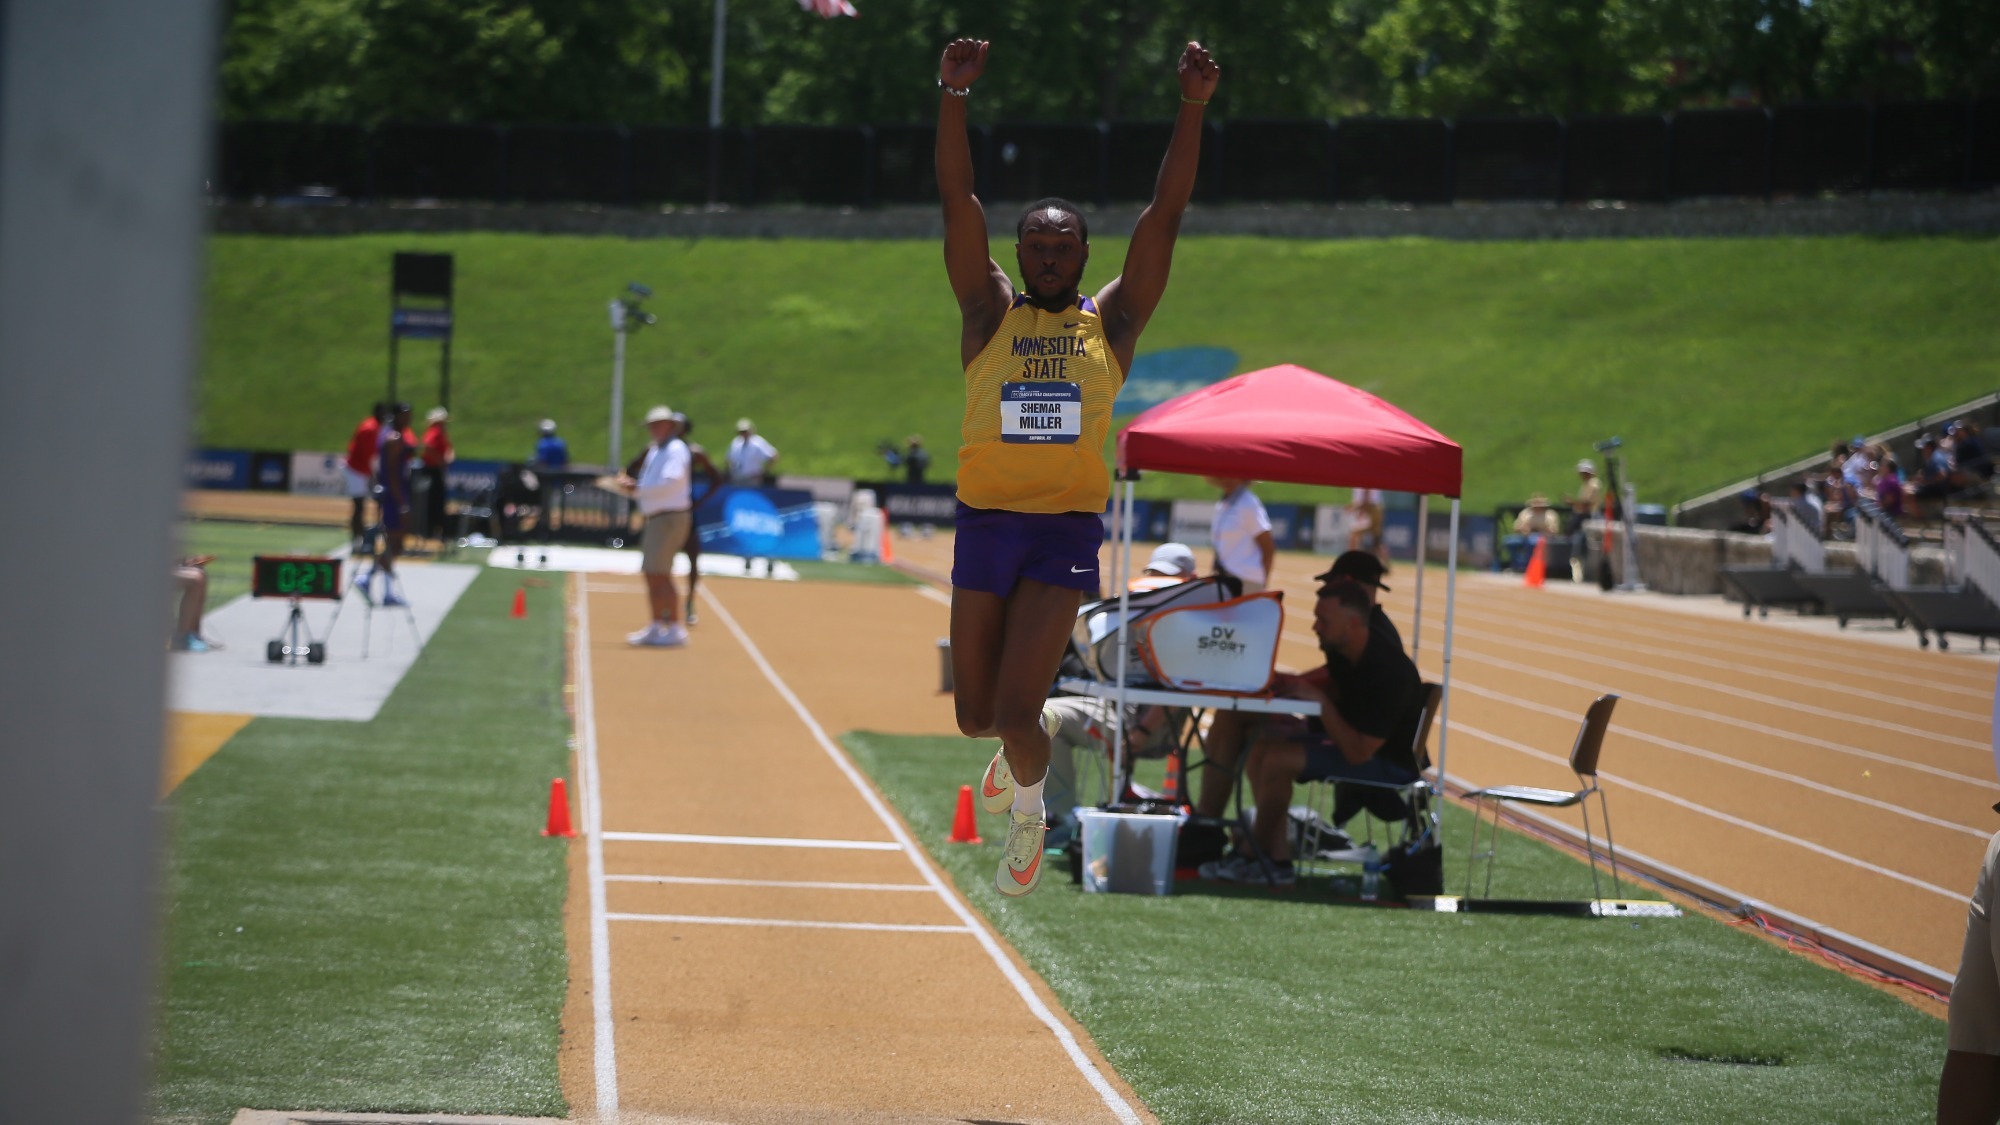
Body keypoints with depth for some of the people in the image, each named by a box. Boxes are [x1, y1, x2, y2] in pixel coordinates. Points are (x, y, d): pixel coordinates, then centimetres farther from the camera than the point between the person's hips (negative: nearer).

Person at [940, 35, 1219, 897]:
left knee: (1016, 712, -11)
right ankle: (1012, 755, 45)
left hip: (1066, 533, -2)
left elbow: (1165, 214, 3)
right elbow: (958, 203, -1)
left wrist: (1192, 110, -5)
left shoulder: (1111, 322, 9)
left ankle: (1029, 809, 21)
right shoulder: (990, 313, 9)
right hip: (985, 525, 2)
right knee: (977, 715, 8)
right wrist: (954, 97, -11)